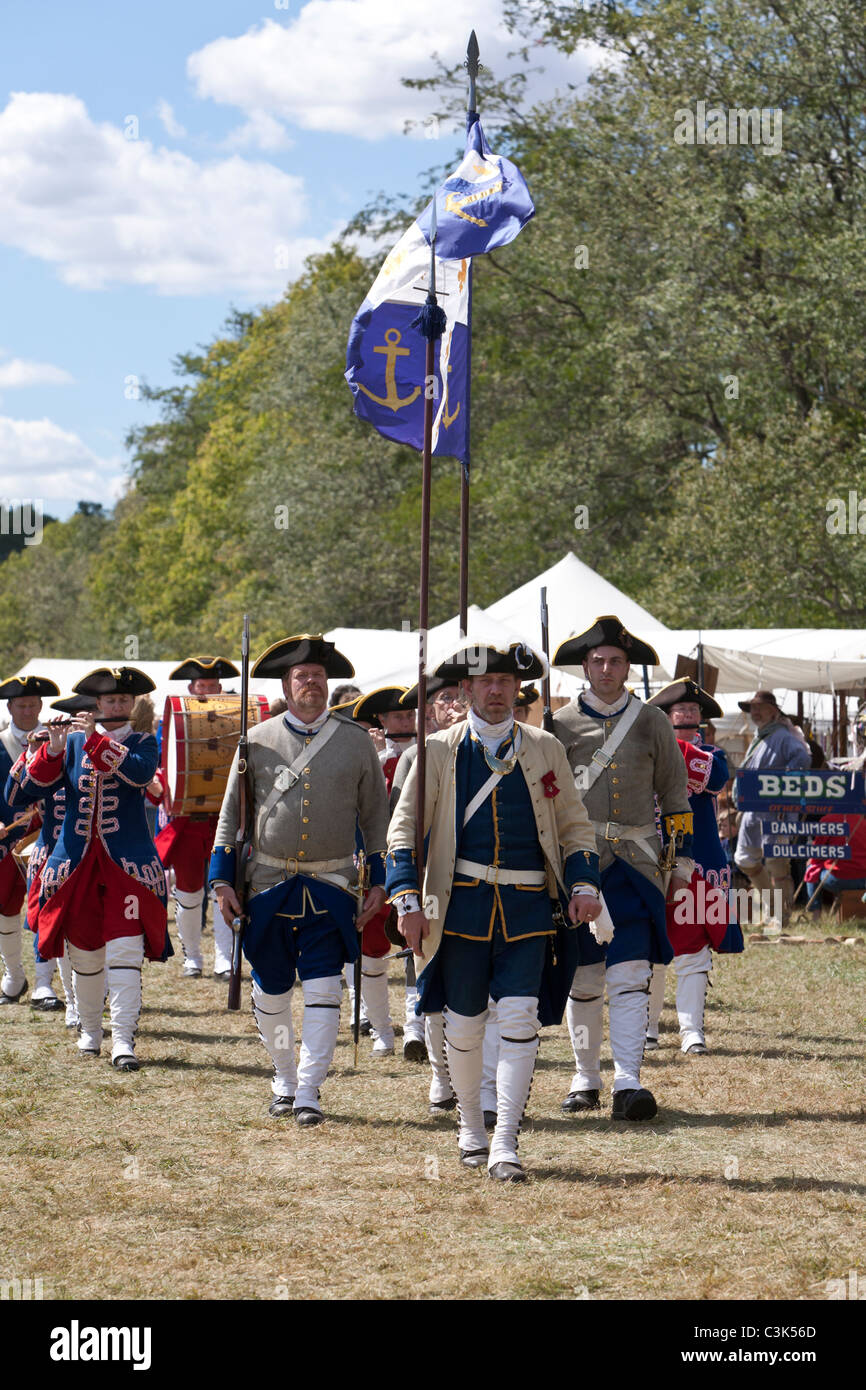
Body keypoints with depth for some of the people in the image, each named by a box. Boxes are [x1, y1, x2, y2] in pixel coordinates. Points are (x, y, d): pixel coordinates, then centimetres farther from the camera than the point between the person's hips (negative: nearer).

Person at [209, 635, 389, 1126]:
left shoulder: (356, 741, 3)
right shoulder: (258, 741, 3)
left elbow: (376, 814, 8)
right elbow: (232, 813, 8)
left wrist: (378, 882, 3)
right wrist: (223, 880, 2)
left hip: (331, 886, -1)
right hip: (268, 883, 1)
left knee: (324, 988, -11)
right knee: (271, 992, 8)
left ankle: (309, 1093, -9)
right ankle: (284, 1080, 28)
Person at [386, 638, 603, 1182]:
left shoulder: (545, 750, 8)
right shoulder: (440, 751, 4)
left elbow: (575, 825, 13)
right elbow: (404, 828, 4)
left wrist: (583, 884, -2)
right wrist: (408, 898, -8)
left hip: (528, 907, 0)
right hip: (462, 905, 0)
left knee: (521, 1019, -11)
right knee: (464, 1024, 8)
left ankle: (506, 1144, -10)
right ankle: (470, 1128, 28)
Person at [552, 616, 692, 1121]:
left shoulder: (652, 723, 8)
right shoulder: (562, 723, 5)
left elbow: (674, 792, 15)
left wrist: (681, 852, 11)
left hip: (636, 861, -1)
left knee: (631, 973, -12)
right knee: (583, 976, 7)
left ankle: (628, 1083, -17)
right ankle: (586, 1079, 20)